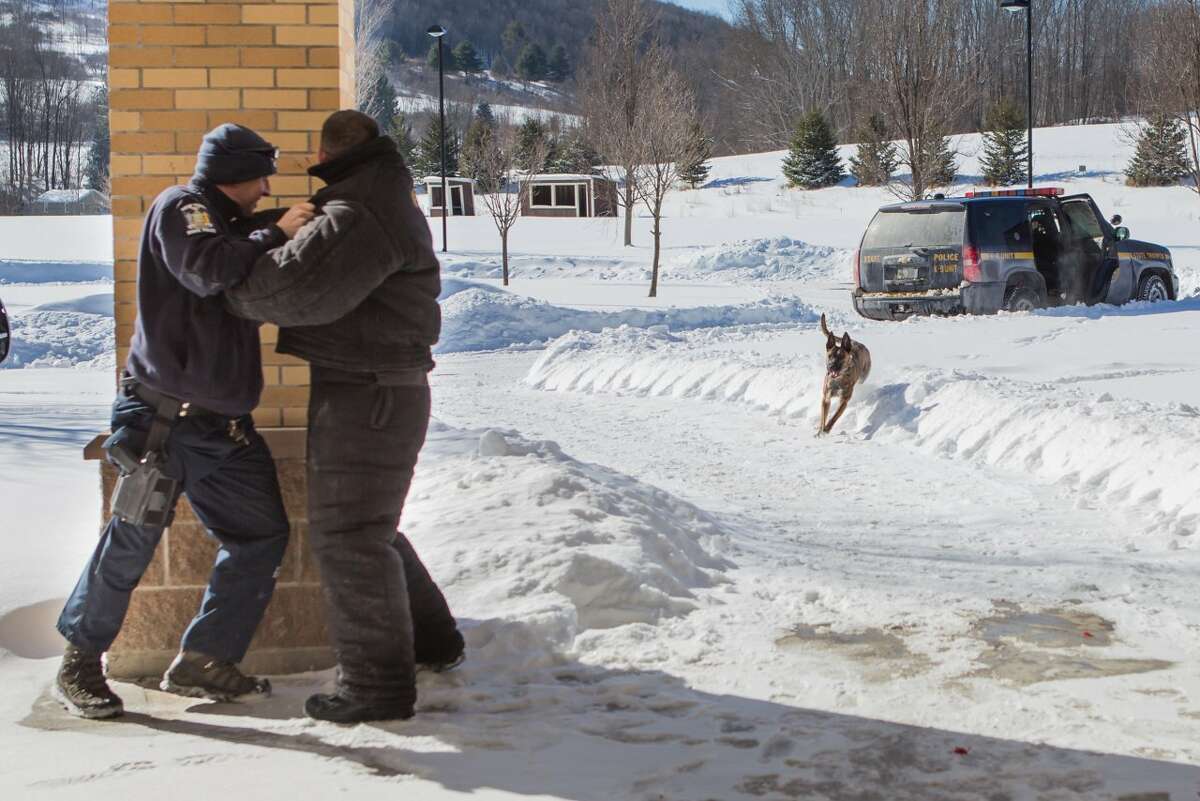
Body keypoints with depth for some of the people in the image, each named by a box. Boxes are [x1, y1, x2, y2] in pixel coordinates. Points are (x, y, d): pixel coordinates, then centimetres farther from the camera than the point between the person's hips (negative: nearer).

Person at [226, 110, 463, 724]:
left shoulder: (365, 213, -19)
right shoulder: (382, 205, 18)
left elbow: (303, 287, -27)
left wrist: (235, 291, -11)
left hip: (370, 398, -11)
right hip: (366, 391, 11)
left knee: (349, 537, -5)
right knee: (367, 528, 22)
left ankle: (377, 684, 2)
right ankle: (431, 638, 34)